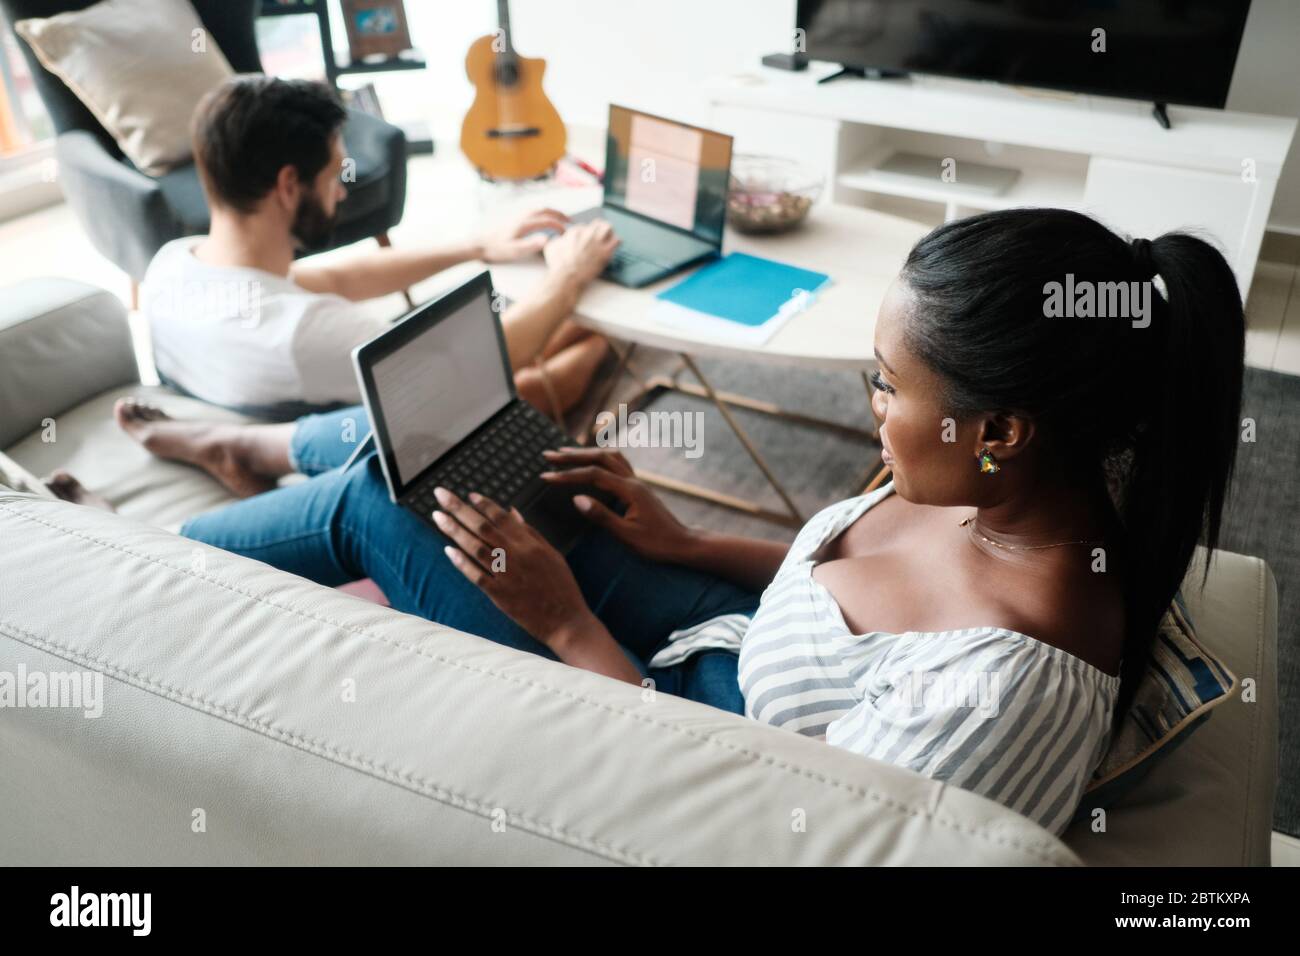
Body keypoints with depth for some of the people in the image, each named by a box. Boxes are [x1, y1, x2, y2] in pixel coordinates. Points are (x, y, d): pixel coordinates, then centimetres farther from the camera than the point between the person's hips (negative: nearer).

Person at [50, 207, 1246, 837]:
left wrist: (571, 629, -23)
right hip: (739, 636, 7)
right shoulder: (1033, 481, -11)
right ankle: (251, 445, 38)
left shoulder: (1006, 682, -36)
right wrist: (685, 545, 0)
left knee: (369, 498, -4)